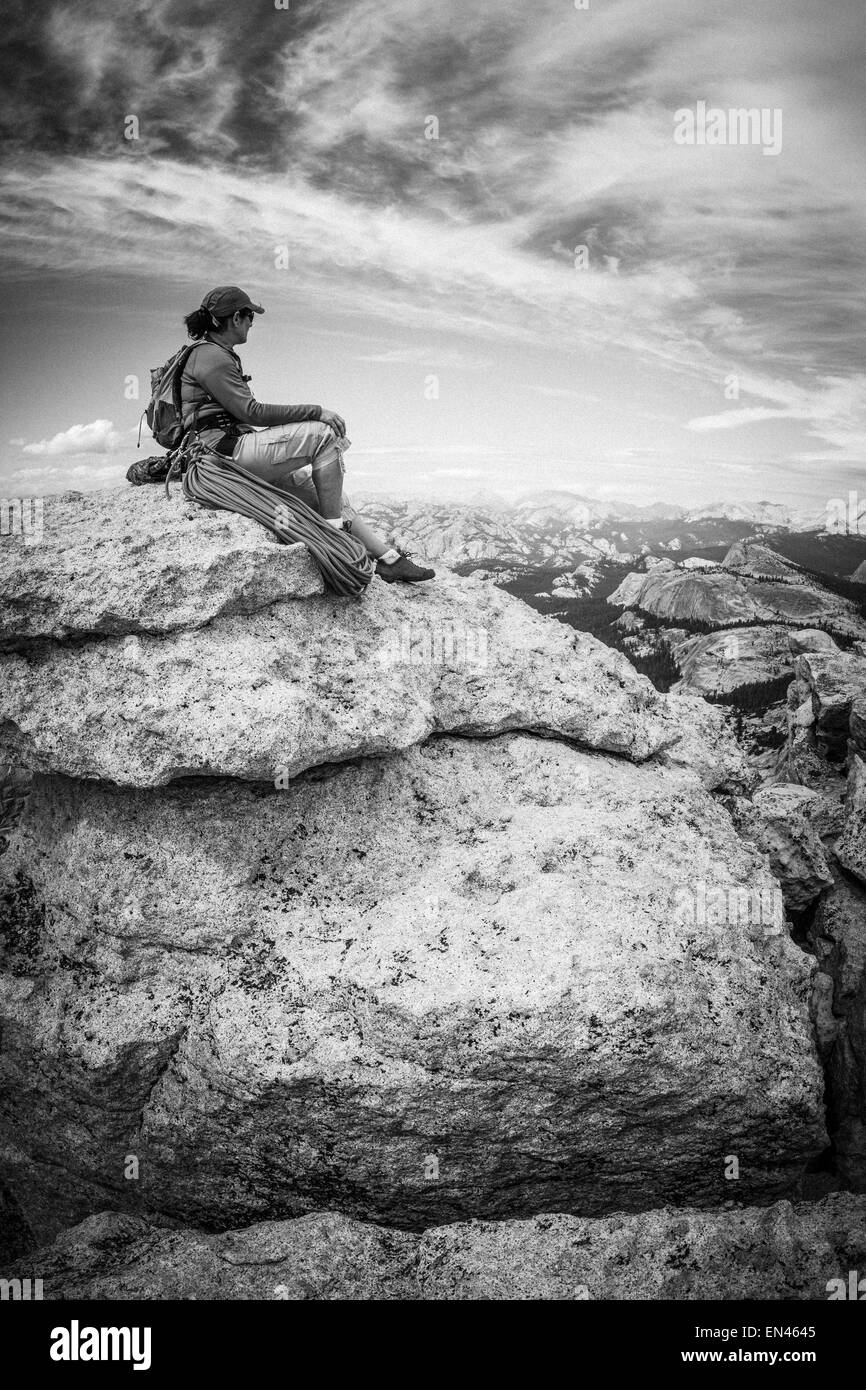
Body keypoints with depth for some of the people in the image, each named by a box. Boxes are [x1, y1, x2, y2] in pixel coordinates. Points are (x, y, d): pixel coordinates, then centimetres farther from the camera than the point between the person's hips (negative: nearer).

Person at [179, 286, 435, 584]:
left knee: (325, 490, 5)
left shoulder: (220, 355, 22)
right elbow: (251, 411, -18)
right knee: (324, 435, -15)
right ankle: (334, 532, -14)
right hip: (225, 451, -10)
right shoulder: (210, 357, -10)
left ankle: (389, 558, 5)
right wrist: (314, 412, -15)